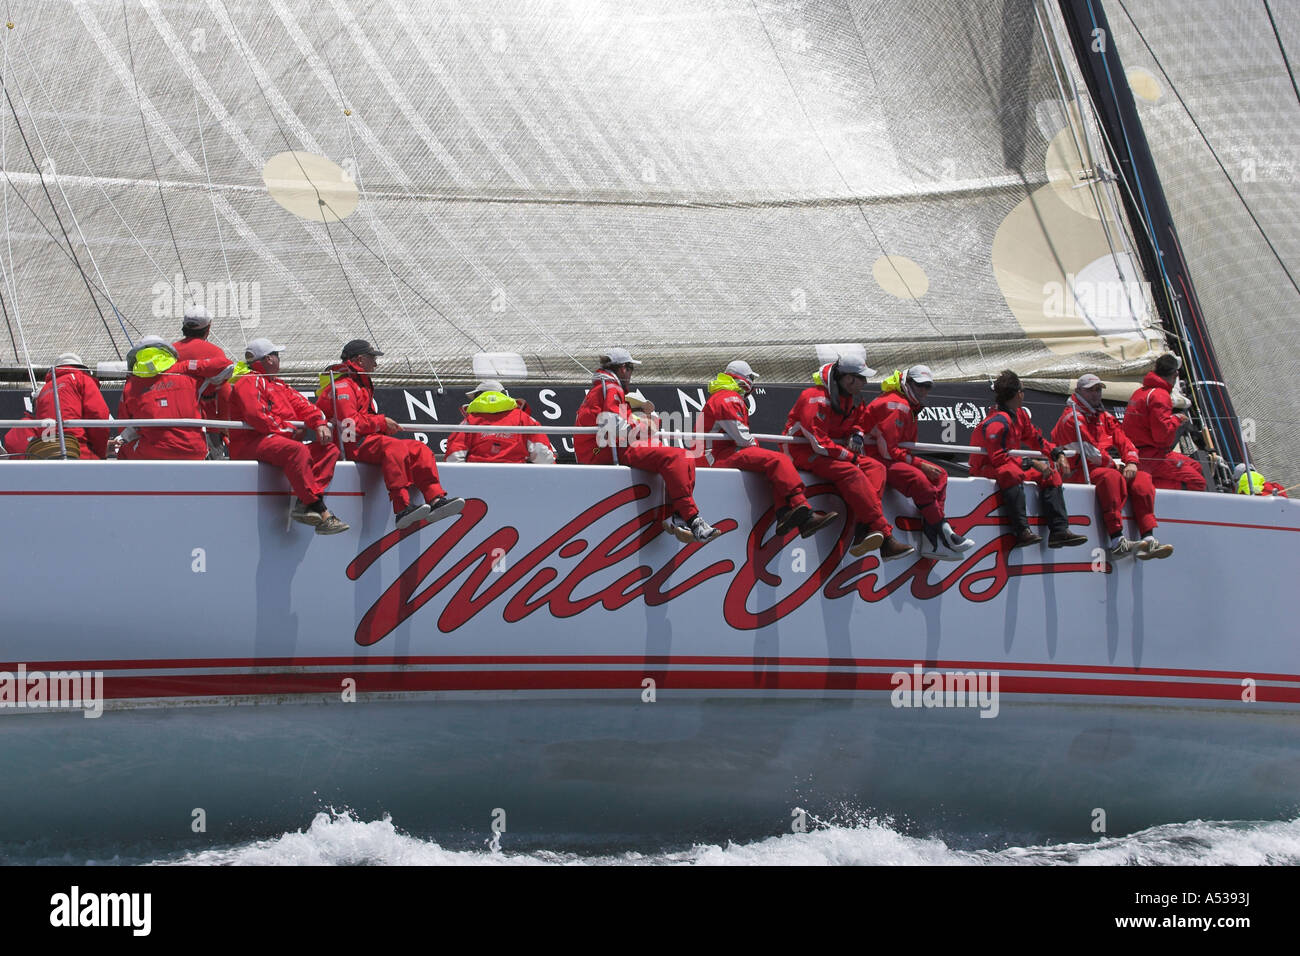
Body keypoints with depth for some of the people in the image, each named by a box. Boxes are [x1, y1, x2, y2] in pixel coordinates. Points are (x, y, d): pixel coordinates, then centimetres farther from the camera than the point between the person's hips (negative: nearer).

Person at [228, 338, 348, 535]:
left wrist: (320, 424, -1)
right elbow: (256, 416, -15)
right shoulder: (249, 382, 0)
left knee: (330, 449, -6)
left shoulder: (278, 385, 30)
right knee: (297, 449, -37)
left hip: (278, 441, 10)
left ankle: (305, 504, -28)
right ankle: (319, 510, -44)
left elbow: (302, 406, 20)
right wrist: (291, 432, -11)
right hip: (249, 446, -10)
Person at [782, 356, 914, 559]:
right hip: (804, 454, -9)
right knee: (850, 472, -32)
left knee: (876, 467, -12)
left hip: (834, 452, 9)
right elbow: (818, 442, -24)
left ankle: (864, 530, -31)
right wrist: (849, 457, -19)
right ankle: (885, 537, -37)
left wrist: (857, 435, 5)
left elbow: (857, 421, 30)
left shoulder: (852, 400, 10)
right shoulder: (815, 398, -19)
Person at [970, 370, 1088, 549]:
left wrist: (1058, 455, 4)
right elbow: (999, 458, -27)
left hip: (1012, 466, 10)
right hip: (986, 469, -10)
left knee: (1051, 472, 2)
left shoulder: (1021, 415, 8)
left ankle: (1059, 530, -8)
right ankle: (1022, 531, -47)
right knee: (1011, 473, -41)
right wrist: (1032, 464, -26)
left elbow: (1036, 440, 19)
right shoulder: (998, 422, -22)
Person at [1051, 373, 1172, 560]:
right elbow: (1089, 452, -12)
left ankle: (1148, 539, -25)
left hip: (1109, 468, 8)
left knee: (1142, 479, -14)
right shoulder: (1071, 418, -3)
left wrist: (1131, 462, -7)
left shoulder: (1105, 417, 24)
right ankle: (1117, 542, -47)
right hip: (1079, 473, -8)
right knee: (1112, 477, -37)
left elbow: (1123, 441, 14)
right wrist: (1116, 465, -5)